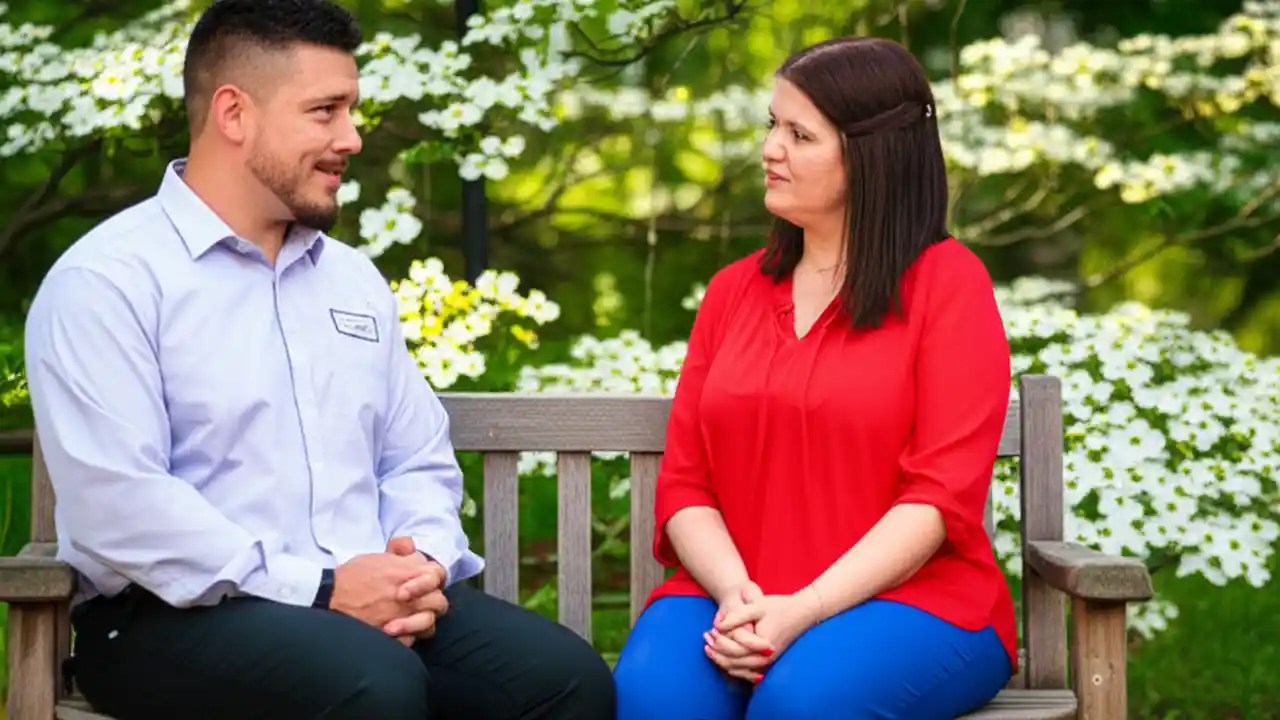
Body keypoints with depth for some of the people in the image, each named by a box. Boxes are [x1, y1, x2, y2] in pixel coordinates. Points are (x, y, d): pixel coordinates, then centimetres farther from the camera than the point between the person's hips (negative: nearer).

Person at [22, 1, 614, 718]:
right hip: (176, 615, -6)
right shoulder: (107, 281, -6)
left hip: (373, 598, 6)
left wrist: (424, 565, -4)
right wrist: (320, 591, -20)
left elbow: (420, 460, 18)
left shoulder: (354, 276, 17)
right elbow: (119, 504, -16)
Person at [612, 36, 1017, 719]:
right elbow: (683, 482, 7)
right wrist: (736, 593, -13)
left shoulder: (947, 281, -2)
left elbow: (941, 494, -10)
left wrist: (803, 611, -20)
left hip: (912, 601, -3)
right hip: (736, 601, 3)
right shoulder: (732, 290, 12)